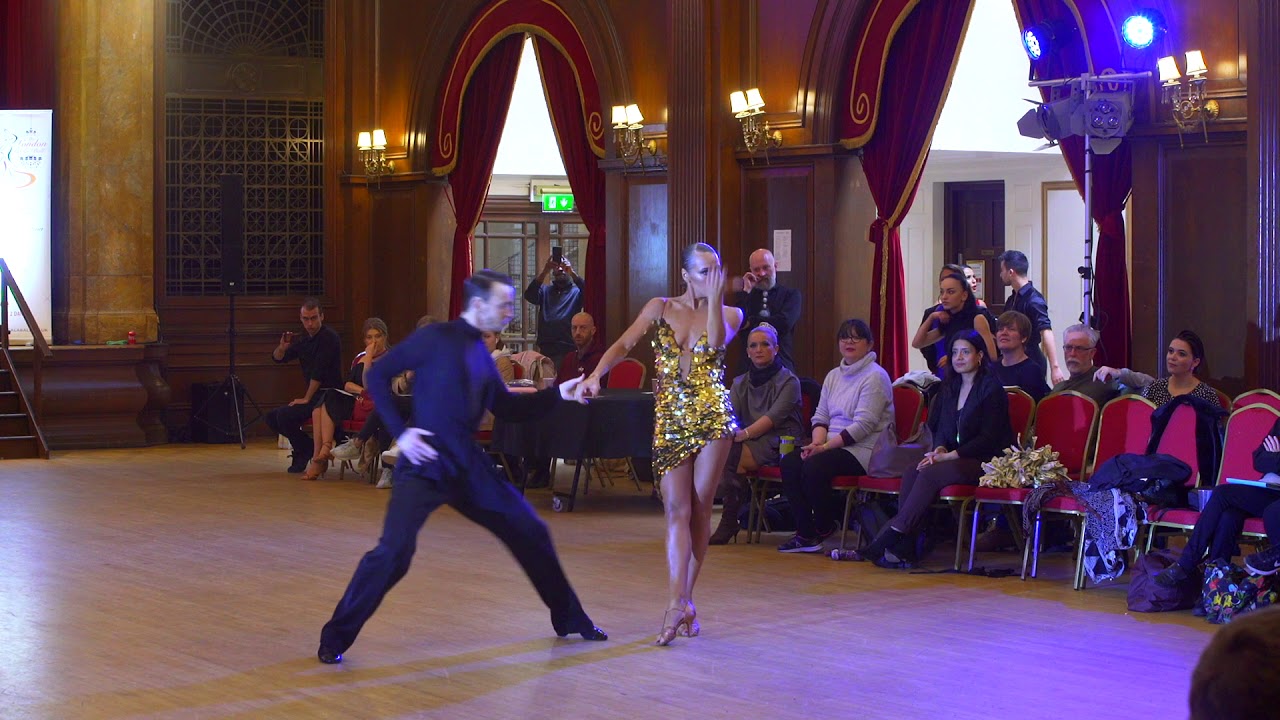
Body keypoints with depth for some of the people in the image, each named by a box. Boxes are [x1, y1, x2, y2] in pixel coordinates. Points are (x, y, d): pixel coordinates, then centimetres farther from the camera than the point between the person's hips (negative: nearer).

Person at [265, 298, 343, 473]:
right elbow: (277, 358, 17)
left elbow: (319, 372, -18)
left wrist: (306, 399, -15)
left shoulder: (329, 337, -12)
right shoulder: (305, 342, 15)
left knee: (285, 415, -23)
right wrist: (282, 347, -6)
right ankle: (308, 449, 10)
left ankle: (306, 452, -4)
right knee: (272, 418, 6)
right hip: (313, 397, 9)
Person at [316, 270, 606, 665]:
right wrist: (400, 432, -12)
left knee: (531, 533, 10)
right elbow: (378, 375, -6)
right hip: (425, 465, -7)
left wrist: (558, 393, 11)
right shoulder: (437, 339, -6)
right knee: (394, 550, -21)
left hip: (469, 468, 7)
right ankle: (336, 638, -5)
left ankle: (569, 619, 28)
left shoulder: (481, 355, 14)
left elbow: (507, 407, 21)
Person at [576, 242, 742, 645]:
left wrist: (714, 298, -16)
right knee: (677, 510, -8)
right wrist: (596, 374, -18)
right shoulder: (660, 308, 9)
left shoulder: (730, 314, 9)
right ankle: (680, 602, -16)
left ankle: (681, 600, 7)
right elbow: (625, 344, -2)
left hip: (712, 417, 0)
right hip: (669, 419, 0)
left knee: (699, 509, -1)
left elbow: (716, 343, -13)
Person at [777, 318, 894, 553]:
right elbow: (820, 416, 15)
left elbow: (863, 425, -17)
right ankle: (805, 533, -13)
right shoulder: (834, 376, 19)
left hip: (864, 450, -8)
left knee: (814, 466, -30)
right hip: (835, 446, 8)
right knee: (789, 462, -15)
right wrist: (817, 442, -8)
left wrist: (825, 446, -19)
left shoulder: (875, 377, -8)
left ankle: (825, 528, -6)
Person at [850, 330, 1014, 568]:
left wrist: (949, 456, -17)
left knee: (930, 475, -29)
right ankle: (904, 548, -30)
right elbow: (940, 429, 18)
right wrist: (939, 449, -6)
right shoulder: (950, 387, 17)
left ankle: (887, 542, -31)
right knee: (911, 474, -20)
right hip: (954, 458, 7)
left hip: (983, 463, -7)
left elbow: (989, 438, -12)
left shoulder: (991, 388, -5)